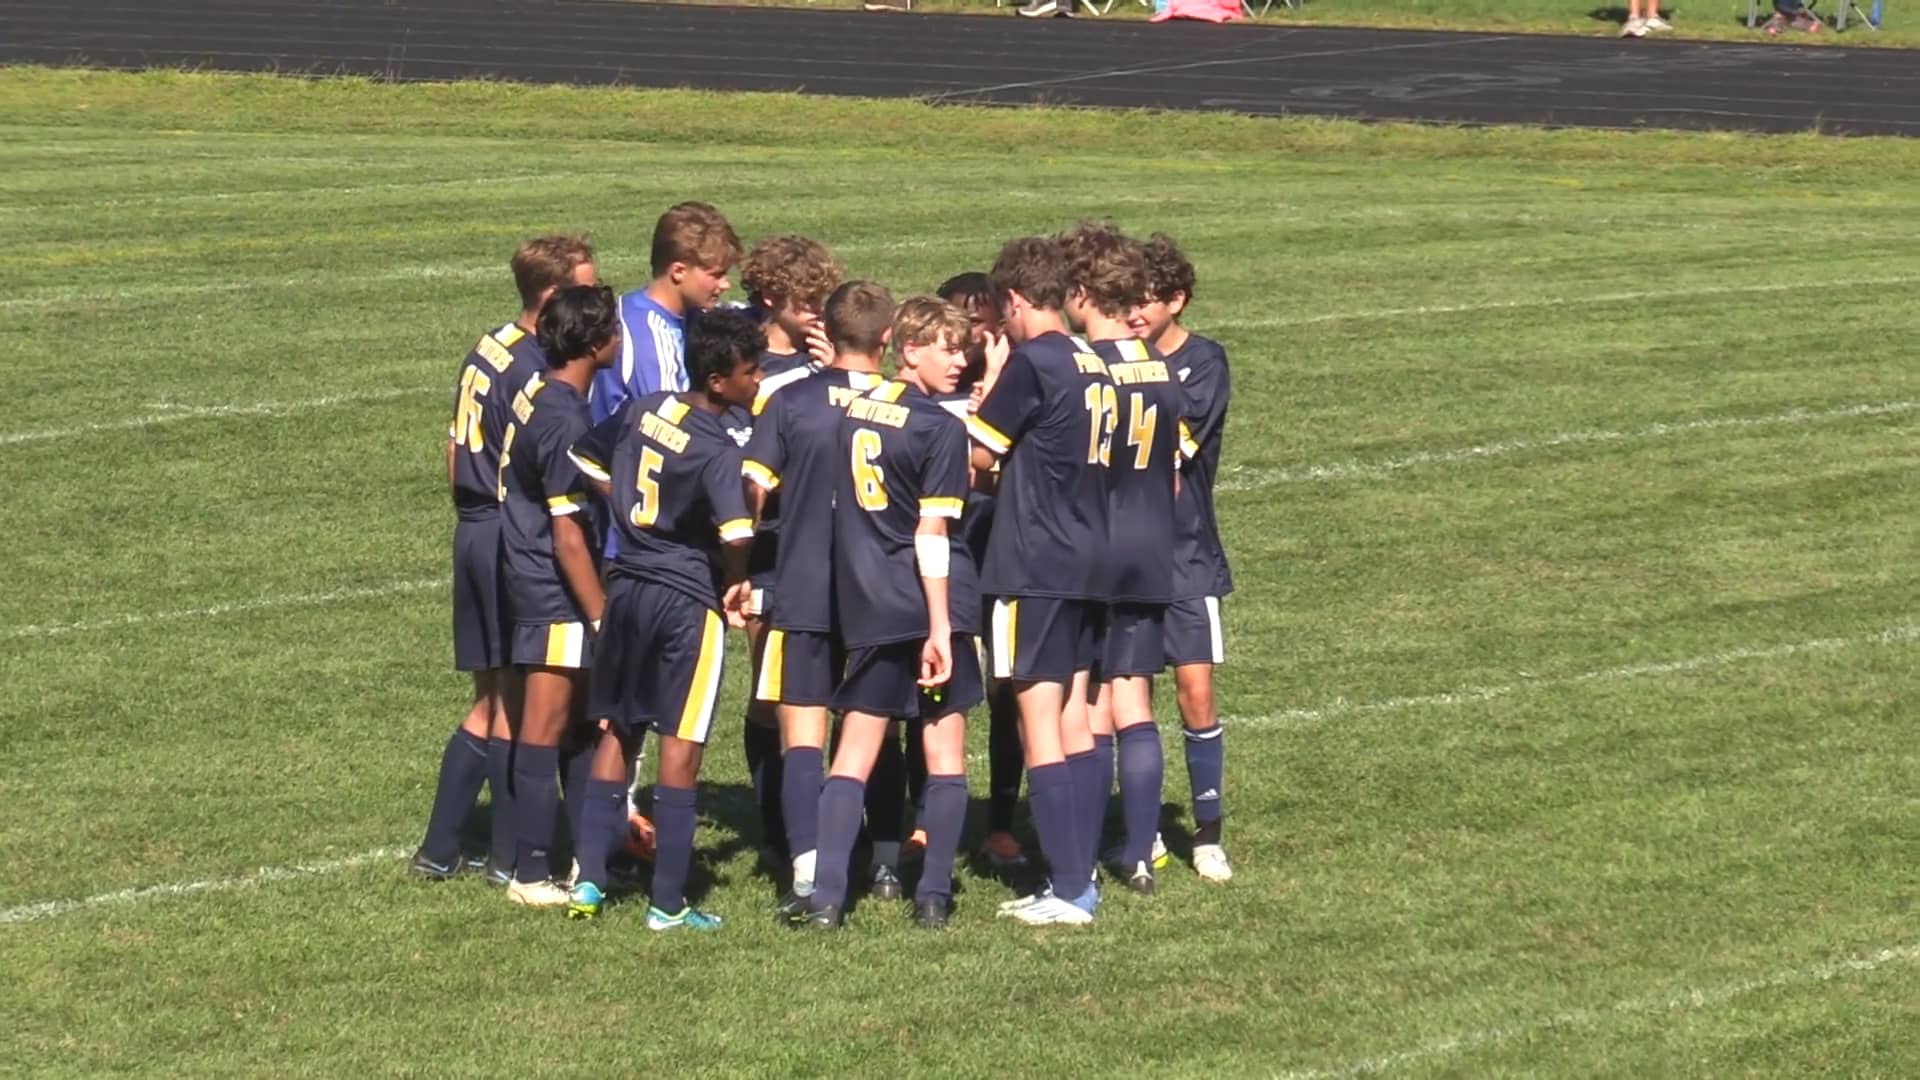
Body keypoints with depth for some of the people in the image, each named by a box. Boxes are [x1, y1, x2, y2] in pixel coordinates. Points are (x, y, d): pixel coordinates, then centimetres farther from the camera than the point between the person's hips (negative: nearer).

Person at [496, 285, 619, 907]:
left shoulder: (538, 394, 7)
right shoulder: (563, 421, -22)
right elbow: (567, 534, -21)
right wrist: (602, 617, -17)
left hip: (532, 581, 9)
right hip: (556, 597, -9)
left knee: (581, 720, 16)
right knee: (545, 730, -3)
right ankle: (531, 875, 2)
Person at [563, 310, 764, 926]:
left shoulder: (644, 410, 2)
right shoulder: (717, 451, -19)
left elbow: (585, 460, 15)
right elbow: (736, 534, -29)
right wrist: (736, 584, -9)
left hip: (626, 588, 7)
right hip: (688, 599, -7)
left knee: (615, 733, 16)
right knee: (682, 748, 1)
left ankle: (590, 881, 14)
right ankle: (668, 903, 4)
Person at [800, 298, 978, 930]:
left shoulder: (852, 411, 8)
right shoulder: (939, 428, -9)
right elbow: (931, 534, -14)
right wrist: (940, 626, -14)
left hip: (863, 609, 5)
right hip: (923, 608, -5)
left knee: (855, 751, 7)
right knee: (945, 753, 6)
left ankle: (825, 895, -3)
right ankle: (934, 896, 4)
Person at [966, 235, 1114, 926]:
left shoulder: (1031, 364, -13)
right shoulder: (1094, 368, 11)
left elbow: (979, 455, -7)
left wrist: (987, 390, 6)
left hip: (1035, 565, -8)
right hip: (1088, 559, 8)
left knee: (1039, 723, -6)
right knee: (1073, 718, 13)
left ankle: (1071, 889, -8)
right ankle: (1077, 874, 15)